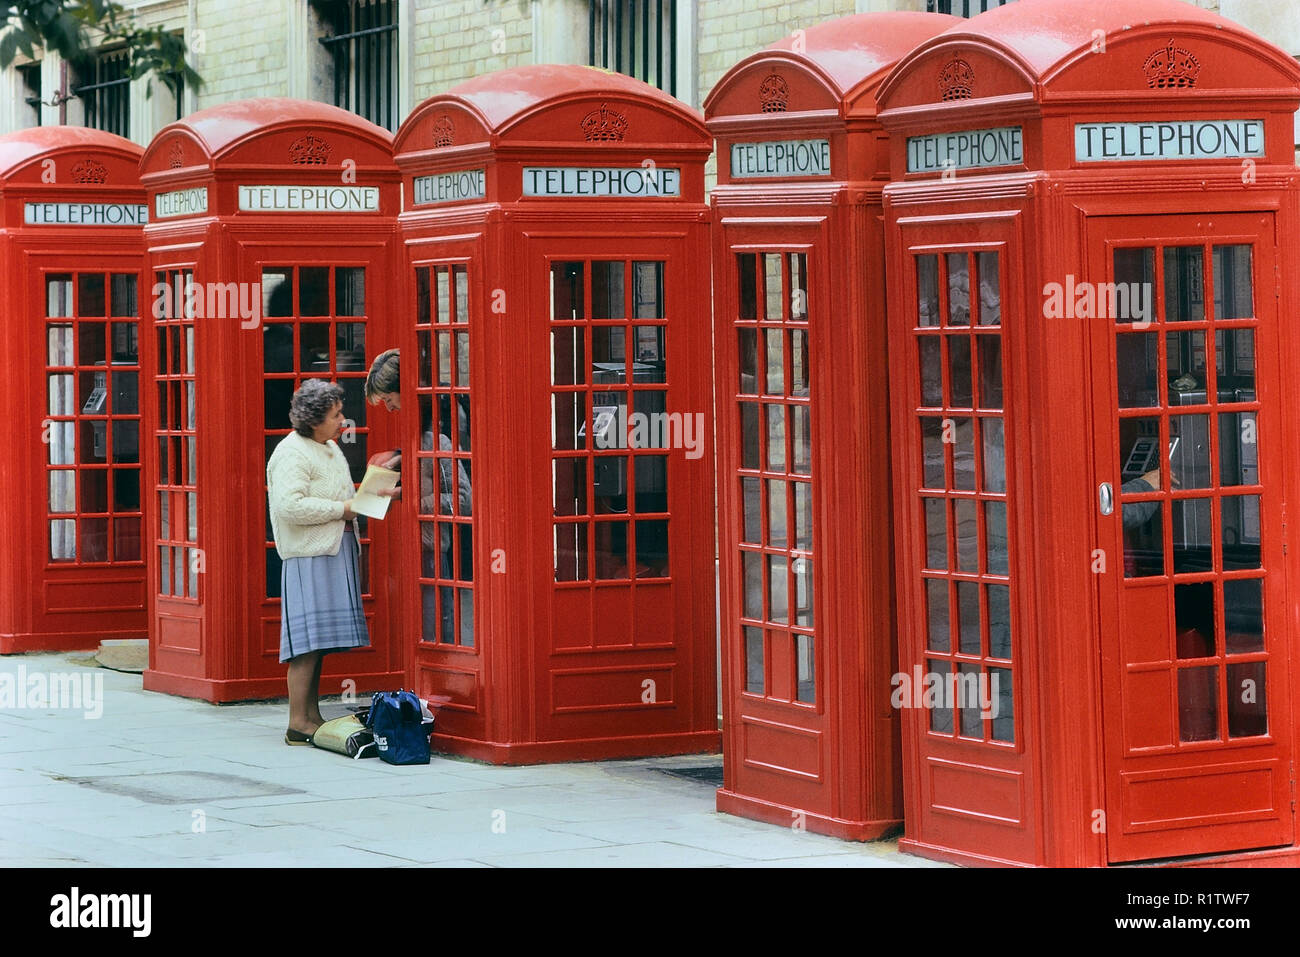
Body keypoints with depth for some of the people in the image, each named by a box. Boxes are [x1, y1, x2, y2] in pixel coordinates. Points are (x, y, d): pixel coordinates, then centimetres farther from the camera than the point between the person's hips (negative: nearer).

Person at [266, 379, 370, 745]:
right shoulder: (292, 454, -12)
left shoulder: (330, 448, 18)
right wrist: (342, 509, -18)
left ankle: (312, 715, 14)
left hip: (335, 551, 9)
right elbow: (290, 506, -24)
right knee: (308, 638, -11)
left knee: (320, 639, 10)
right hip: (308, 554, -9)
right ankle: (298, 722, -9)